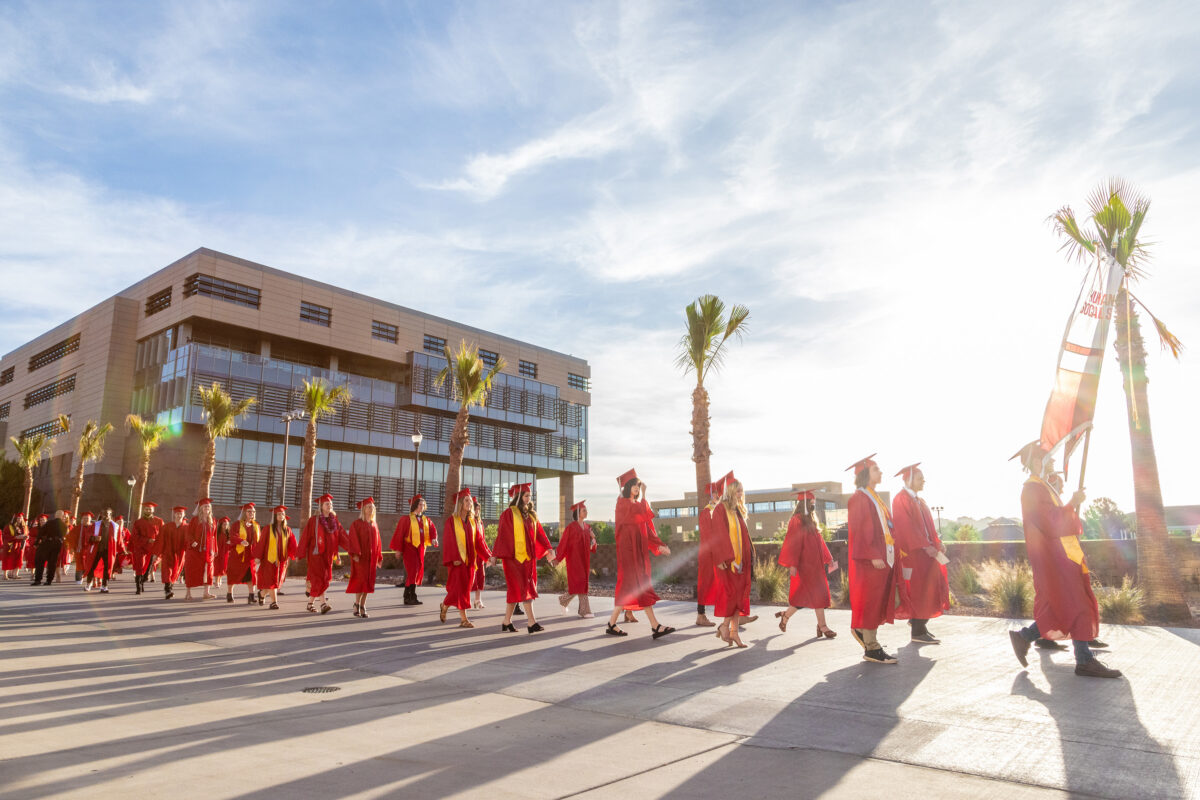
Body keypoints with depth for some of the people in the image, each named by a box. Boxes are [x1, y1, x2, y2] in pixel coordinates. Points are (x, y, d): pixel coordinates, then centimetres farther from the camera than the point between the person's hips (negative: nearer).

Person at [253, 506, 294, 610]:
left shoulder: (287, 530, 6)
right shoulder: (268, 529, -3)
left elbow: (292, 544, 2)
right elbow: (261, 543, -5)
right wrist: (257, 557, -11)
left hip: (282, 559, 4)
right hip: (270, 558, -4)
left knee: (277, 580, 11)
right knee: (271, 580, -9)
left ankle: (262, 593, 38)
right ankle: (274, 602, -6)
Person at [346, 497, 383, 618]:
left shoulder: (374, 525, 13)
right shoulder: (356, 524, -4)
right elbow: (352, 540, -12)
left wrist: (379, 558, 13)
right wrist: (355, 554, -23)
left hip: (371, 557, 6)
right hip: (360, 557, -5)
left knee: (368, 582, 4)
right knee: (361, 580, -12)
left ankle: (362, 606, 11)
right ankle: (357, 604, 2)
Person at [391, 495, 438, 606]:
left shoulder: (426, 520, 10)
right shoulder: (406, 519, -4)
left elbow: (432, 530, 6)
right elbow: (399, 534, -5)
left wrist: (433, 538, -16)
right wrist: (398, 549, -8)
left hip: (420, 548, 6)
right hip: (409, 548, -6)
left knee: (418, 572, 7)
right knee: (412, 571, -12)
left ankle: (407, 596, 18)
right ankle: (412, 597, -10)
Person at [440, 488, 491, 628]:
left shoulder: (473, 521, 9)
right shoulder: (451, 520, -6)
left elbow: (479, 540, 8)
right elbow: (448, 541, -9)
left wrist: (488, 556, -2)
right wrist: (454, 558, -18)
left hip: (470, 559, 6)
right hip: (457, 559, -5)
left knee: (465, 587, 9)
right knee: (460, 586, -7)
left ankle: (445, 606, 31)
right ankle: (463, 618, 0)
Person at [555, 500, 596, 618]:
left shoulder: (587, 527, 10)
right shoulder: (571, 527, -10)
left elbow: (590, 544, 14)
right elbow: (563, 543, -7)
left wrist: (593, 538, -8)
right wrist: (558, 558, -3)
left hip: (584, 559, 7)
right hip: (574, 558, -7)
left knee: (579, 584, 11)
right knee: (580, 582, -11)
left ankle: (563, 599, 31)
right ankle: (585, 611, -7)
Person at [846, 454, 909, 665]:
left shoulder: (874, 498, 19)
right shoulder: (859, 499, -11)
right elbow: (859, 531, -18)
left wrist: (891, 553, 15)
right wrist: (873, 556, -24)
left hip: (884, 556, 10)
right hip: (871, 560, -10)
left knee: (893, 601, 10)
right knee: (871, 601, -3)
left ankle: (862, 629, 25)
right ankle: (871, 649, 6)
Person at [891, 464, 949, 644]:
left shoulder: (918, 500, 19)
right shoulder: (901, 499, -11)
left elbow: (926, 525, 19)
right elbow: (907, 527, -19)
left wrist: (937, 542, 4)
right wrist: (925, 546, -24)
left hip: (925, 550, 9)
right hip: (913, 552, -9)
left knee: (929, 587, 10)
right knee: (920, 590, -7)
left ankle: (918, 621, 22)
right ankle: (918, 632, -2)